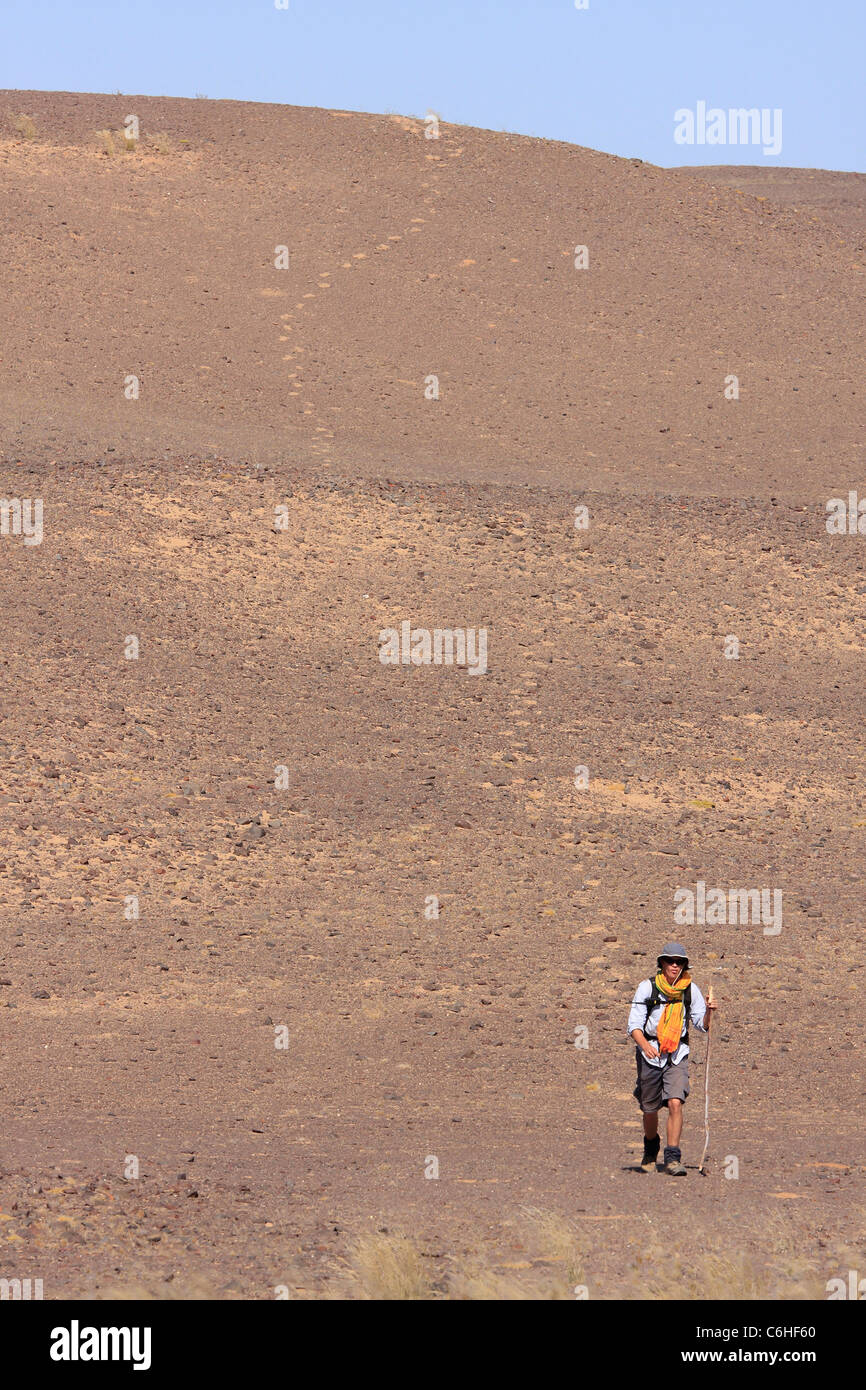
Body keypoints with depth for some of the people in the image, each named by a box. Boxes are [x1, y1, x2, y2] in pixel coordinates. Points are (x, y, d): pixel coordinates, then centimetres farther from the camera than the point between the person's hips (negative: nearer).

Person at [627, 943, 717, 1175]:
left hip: (678, 1054, 1)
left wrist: (708, 1011, -15)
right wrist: (645, 1045, -28)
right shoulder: (647, 987, -4)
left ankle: (672, 1158, -15)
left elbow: (702, 1025, 7)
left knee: (675, 1103, -17)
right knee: (650, 1109, 10)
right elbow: (634, 1024, -9)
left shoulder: (690, 989, 3)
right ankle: (650, 1151, 38)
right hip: (650, 1053, -1)